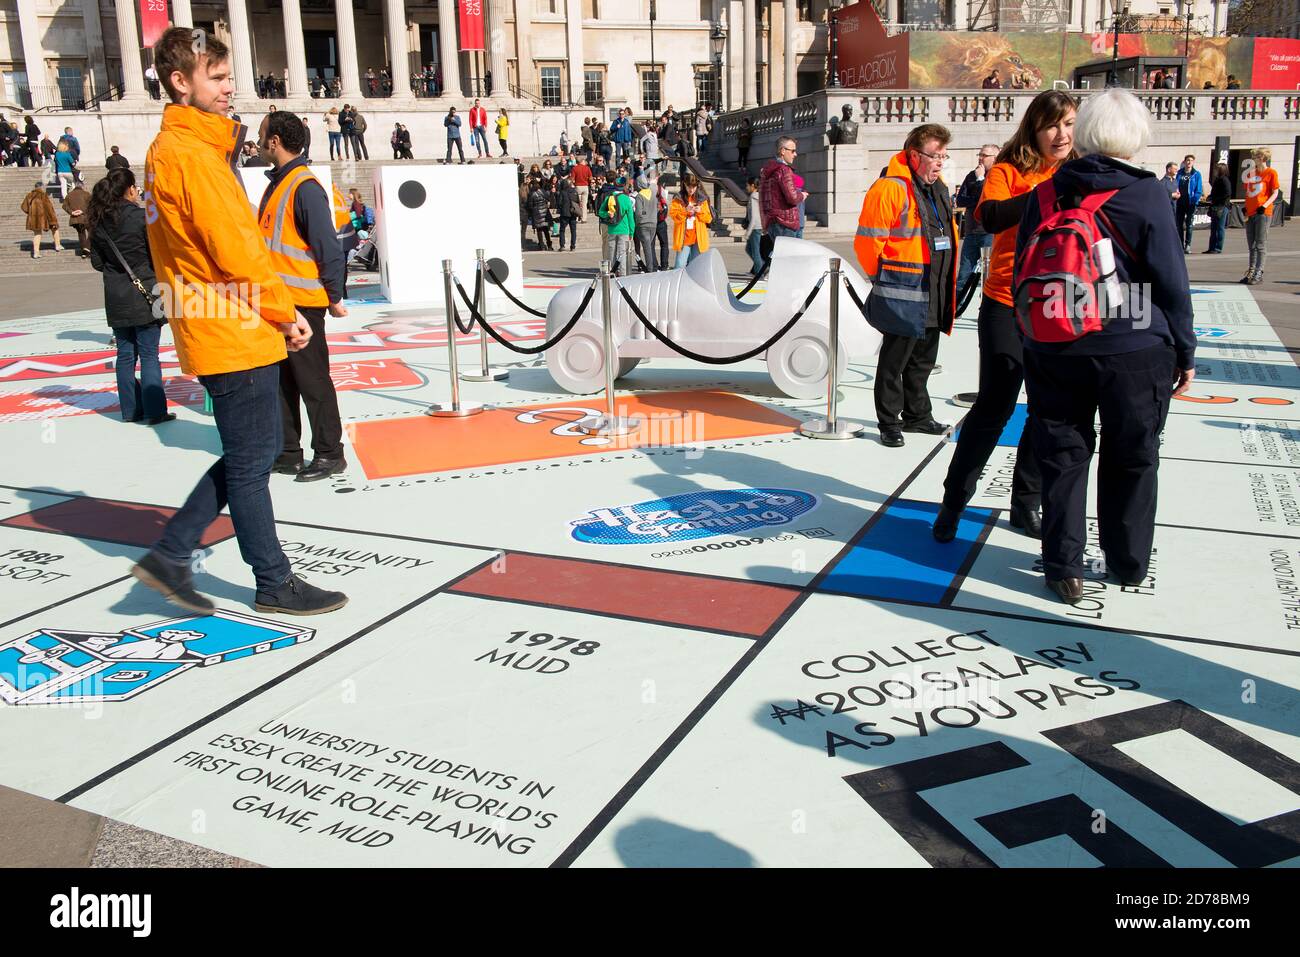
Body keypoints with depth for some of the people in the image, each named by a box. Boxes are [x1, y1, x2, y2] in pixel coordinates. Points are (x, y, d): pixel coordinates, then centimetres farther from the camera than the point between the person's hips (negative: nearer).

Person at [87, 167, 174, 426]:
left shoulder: (98, 222, 4)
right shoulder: (142, 217, -13)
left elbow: (97, 262, 8)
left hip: (116, 300, 5)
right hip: (145, 296, -5)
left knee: (125, 354, 11)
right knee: (149, 354, 0)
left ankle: (130, 409, 16)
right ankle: (154, 411, 1)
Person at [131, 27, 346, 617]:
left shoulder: (168, 149, 16)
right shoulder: (192, 153, -15)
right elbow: (236, 251, -20)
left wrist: (276, 312, 11)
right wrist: (285, 313, -7)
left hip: (215, 332, 10)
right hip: (237, 337, -10)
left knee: (252, 454, 17)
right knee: (251, 462, 1)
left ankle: (170, 553, 19)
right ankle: (275, 584, 14)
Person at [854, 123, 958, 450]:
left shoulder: (938, 189, 14)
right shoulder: (889, 189, -15)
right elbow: (867, 242, -16)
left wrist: (946, 283, 19)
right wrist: (886, 279, -4)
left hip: (934, 297, 9)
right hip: (902, 298, -9)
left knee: (923, 360, 18)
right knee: (894, 361, 1)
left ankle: (917, 416, 32)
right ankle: (889, 423, 10)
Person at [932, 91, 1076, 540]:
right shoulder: (1009, 171, -4)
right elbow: (990, 216, -22)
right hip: (1008, 306, -4)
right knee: (995, 405, -2)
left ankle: (1026, 504, 24)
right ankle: (954, 501, 13)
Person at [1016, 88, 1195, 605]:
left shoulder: (1046, 194, 1)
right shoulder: (1145, 196, -9)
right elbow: (1172, 284, -6)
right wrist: (1184, 353, 4)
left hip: (1055, 350, 2)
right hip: (1135, 350, -2)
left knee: (1063, 456, 10)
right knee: (1132, 460, 13)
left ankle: (1064, 566, 12)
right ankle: (1128, 565, 24)